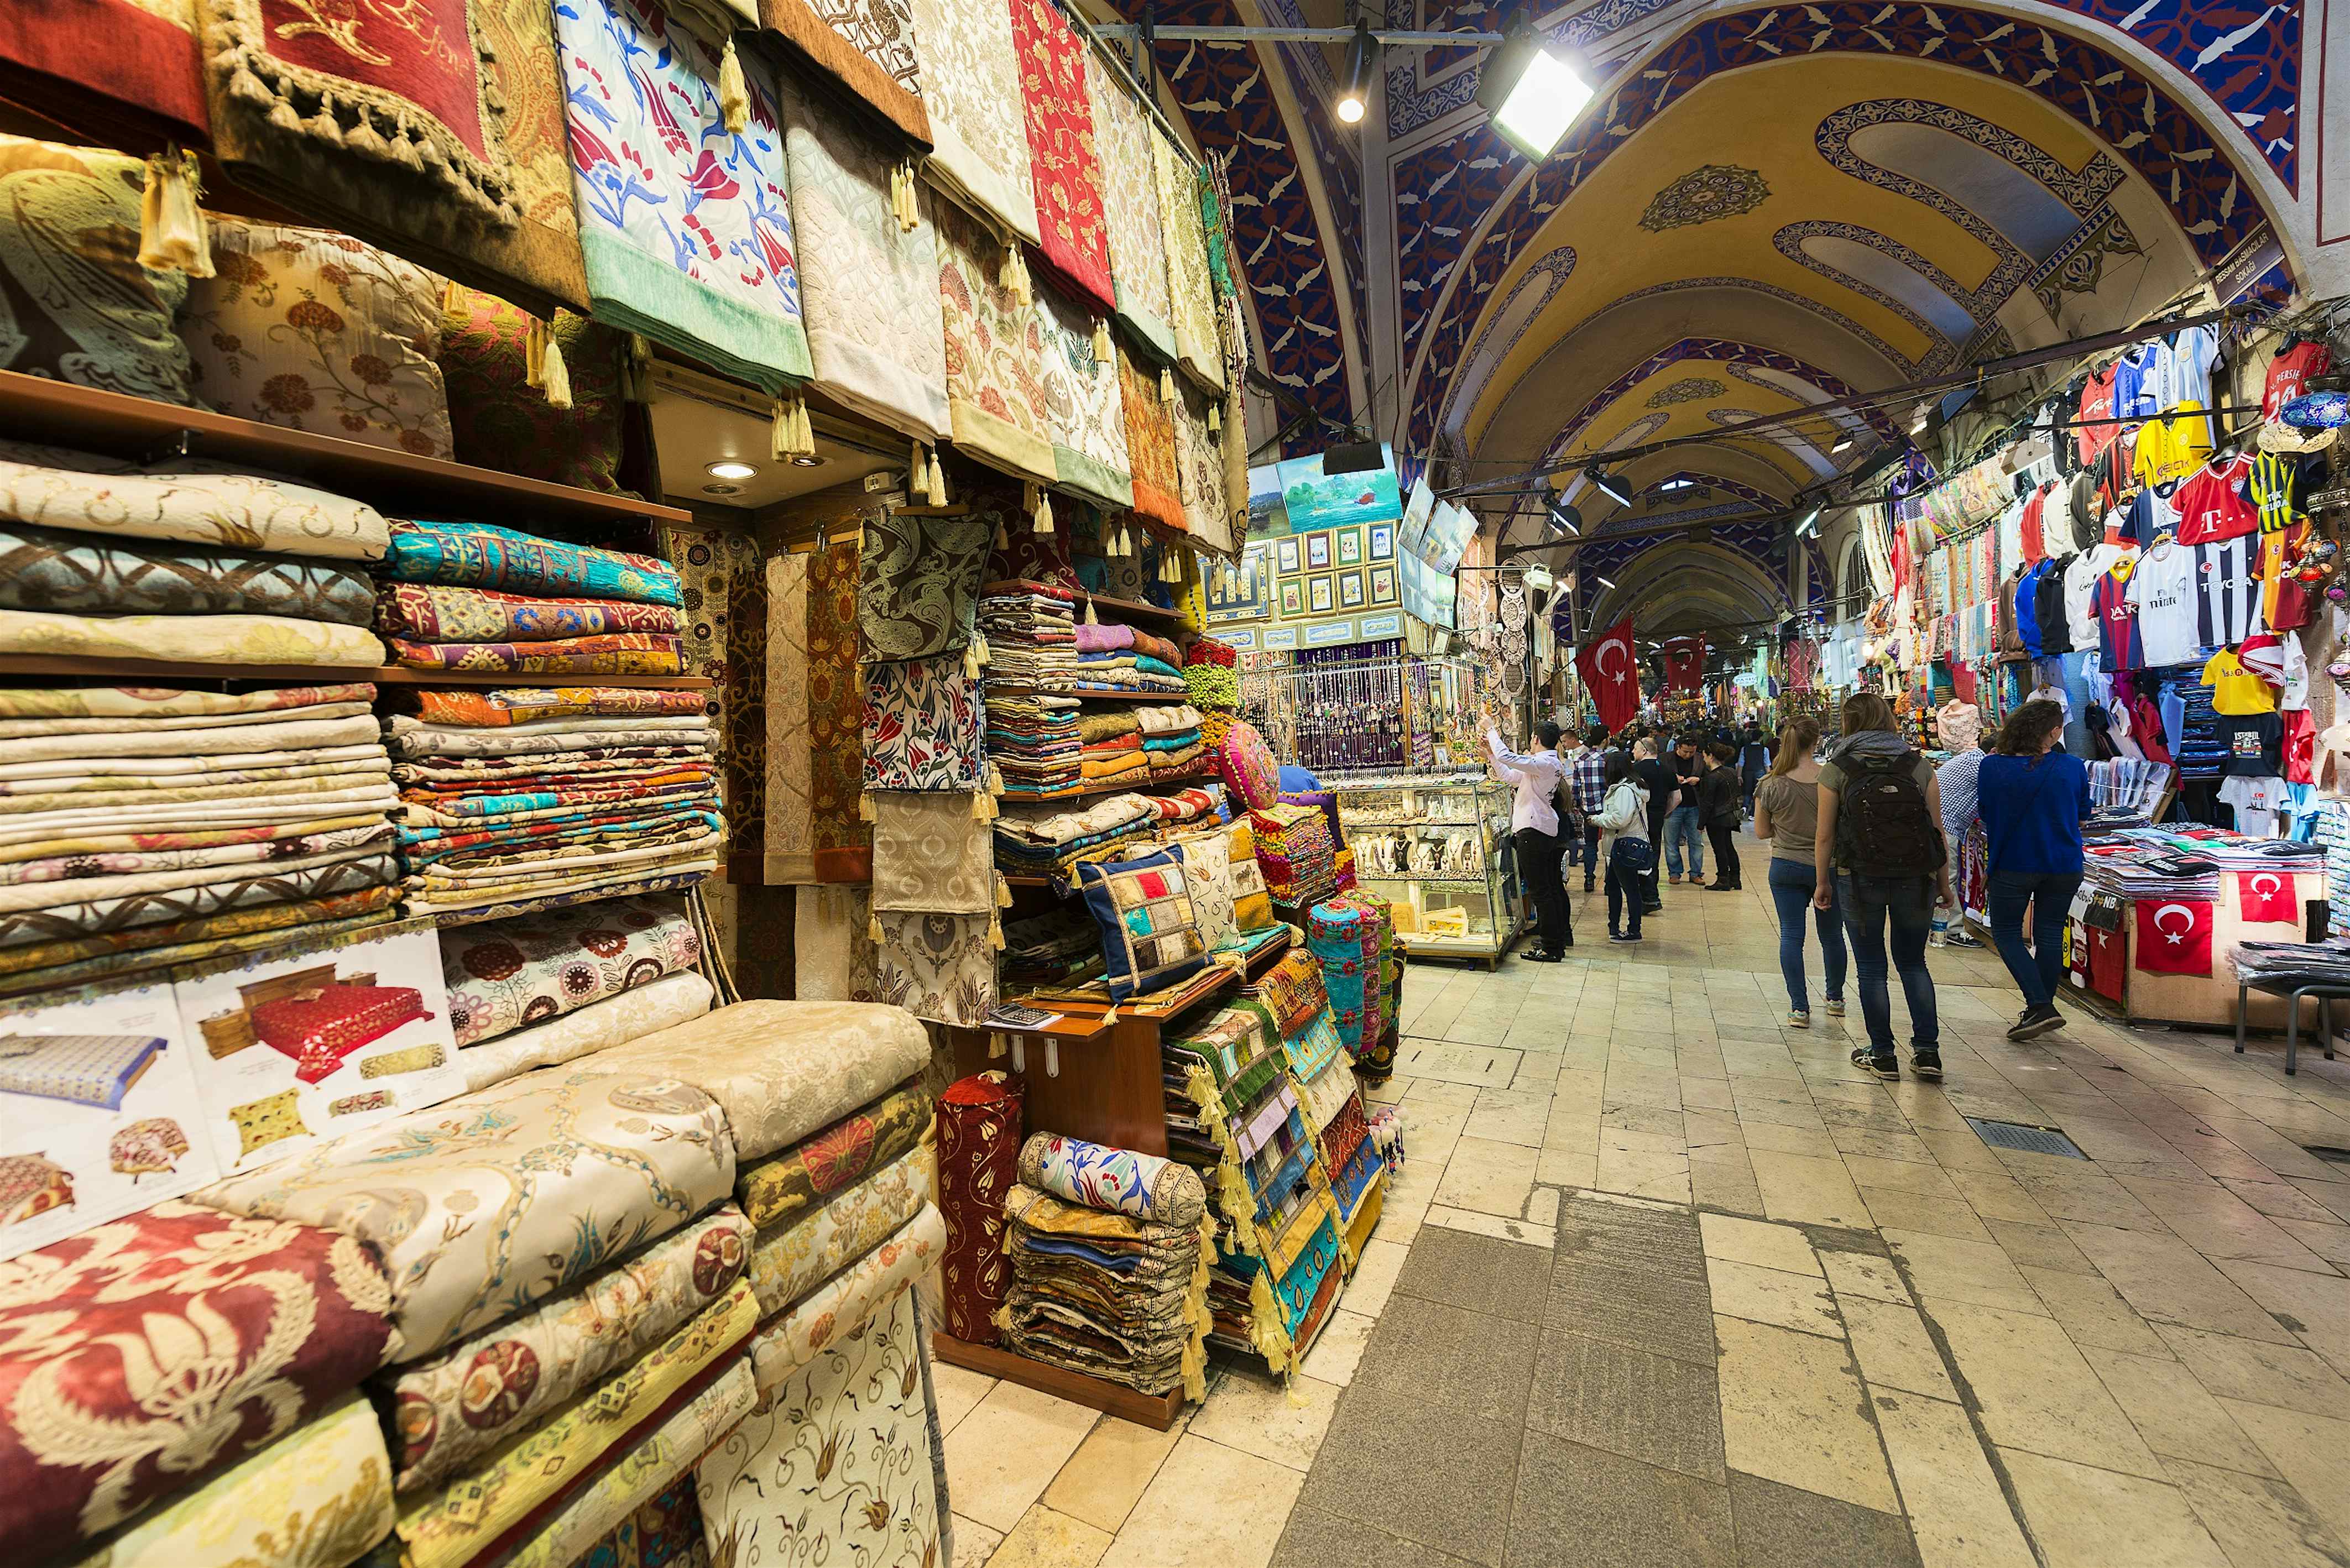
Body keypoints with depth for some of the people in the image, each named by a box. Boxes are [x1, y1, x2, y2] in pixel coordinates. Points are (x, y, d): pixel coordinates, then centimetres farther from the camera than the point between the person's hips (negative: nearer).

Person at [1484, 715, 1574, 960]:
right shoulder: (1550, 763, 15)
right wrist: (1492, 751, 17)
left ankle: (1551, 948, -1)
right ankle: (1562, 934, 33)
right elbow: (1508, 776, 19)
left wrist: (1491, 730, -14)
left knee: (1539, 891, -6)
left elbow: (1507, 757, -27)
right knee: (1553, 886, 19)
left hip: (1533, 831, -11)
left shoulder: (1543, 763, -17)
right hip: (1547, 830, 11)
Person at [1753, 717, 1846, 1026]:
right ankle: (1836, 999, 35)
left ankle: (1799, 1007, 6)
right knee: (1832, 934, 18)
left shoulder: (1770, 785, -11)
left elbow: (1761, 832, -2)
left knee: (1791, 935, 6)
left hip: (1786, 867, -1)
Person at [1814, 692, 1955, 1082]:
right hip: (1916, 880, 3)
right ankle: (1927, 1050, 15)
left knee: (1871, 966, 9)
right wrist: (1943, 884, 11)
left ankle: (1882, 1054, 16)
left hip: (1860, 880, -2)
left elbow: (1825, 836, -5)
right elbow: (1937, 831, 1)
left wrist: (1822, 884, 6)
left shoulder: (1836, 769, -6)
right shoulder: (1919, 765, 0)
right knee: (1913, 963, 18)